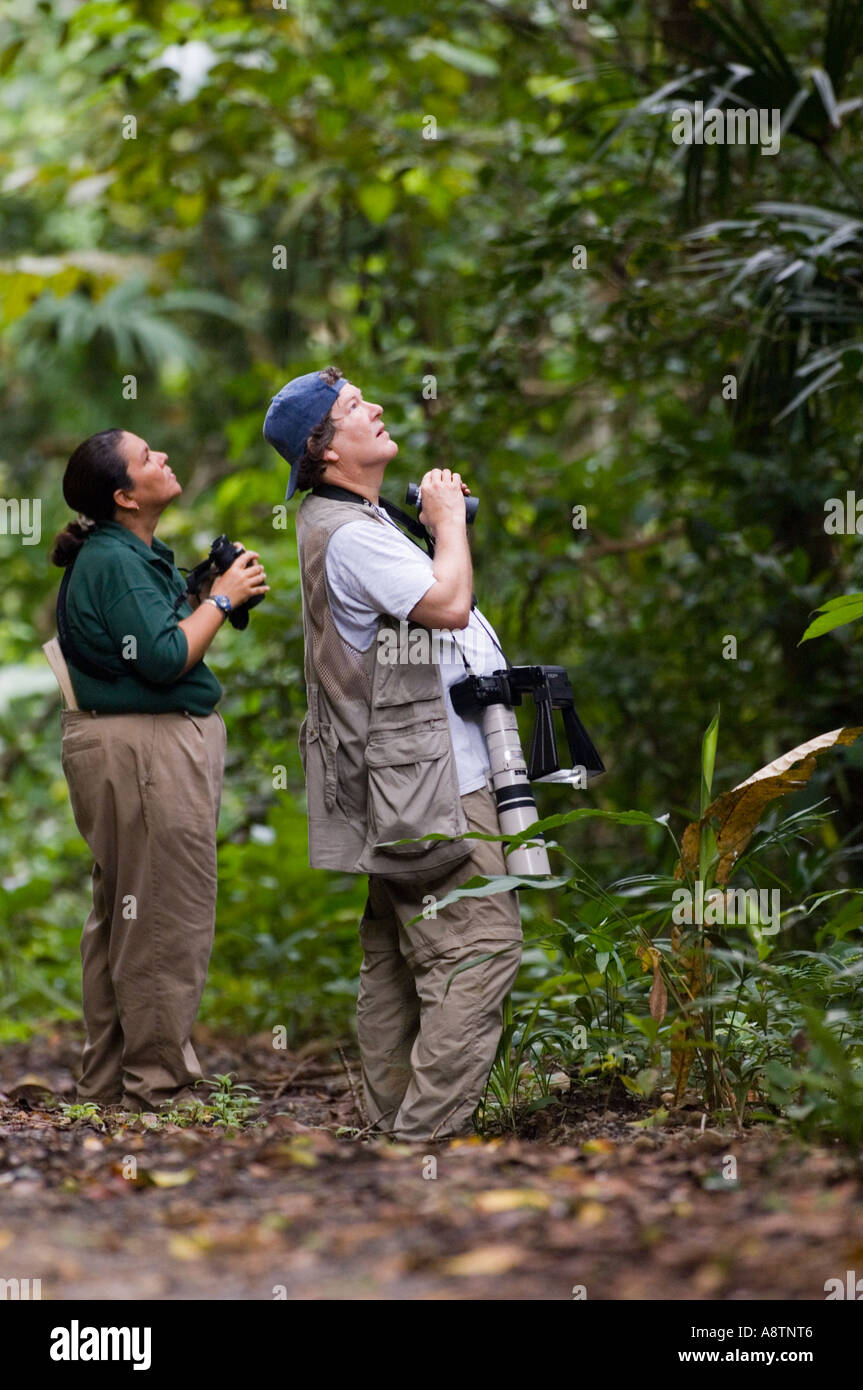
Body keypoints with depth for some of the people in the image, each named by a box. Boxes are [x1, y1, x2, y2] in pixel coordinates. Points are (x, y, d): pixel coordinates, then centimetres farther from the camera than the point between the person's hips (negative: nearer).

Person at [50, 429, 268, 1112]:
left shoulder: (136, 554, 15)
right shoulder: (113, 562, -17)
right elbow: (164, 658, -23)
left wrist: (213, 597, 7)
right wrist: (222, 599, -12)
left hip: (158, 742, 11)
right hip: (143, 750, -11)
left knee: (123, 917, 16)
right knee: (167, 922, -6)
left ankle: (109, 1081, 24)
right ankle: (158, 1087, 0)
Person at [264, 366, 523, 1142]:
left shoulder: (358, 520, 18)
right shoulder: (348, 533, -16)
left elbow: (439, 600, 29)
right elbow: (448, 603, -24)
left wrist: (446, 521, 15)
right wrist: (449, 519, -11)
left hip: (403, 781, 11)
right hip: (429, 784, -11)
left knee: (396, 960, 12)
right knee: (482, 948, -15)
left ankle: (396, 1123, 17)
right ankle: (429, 1131, -17)